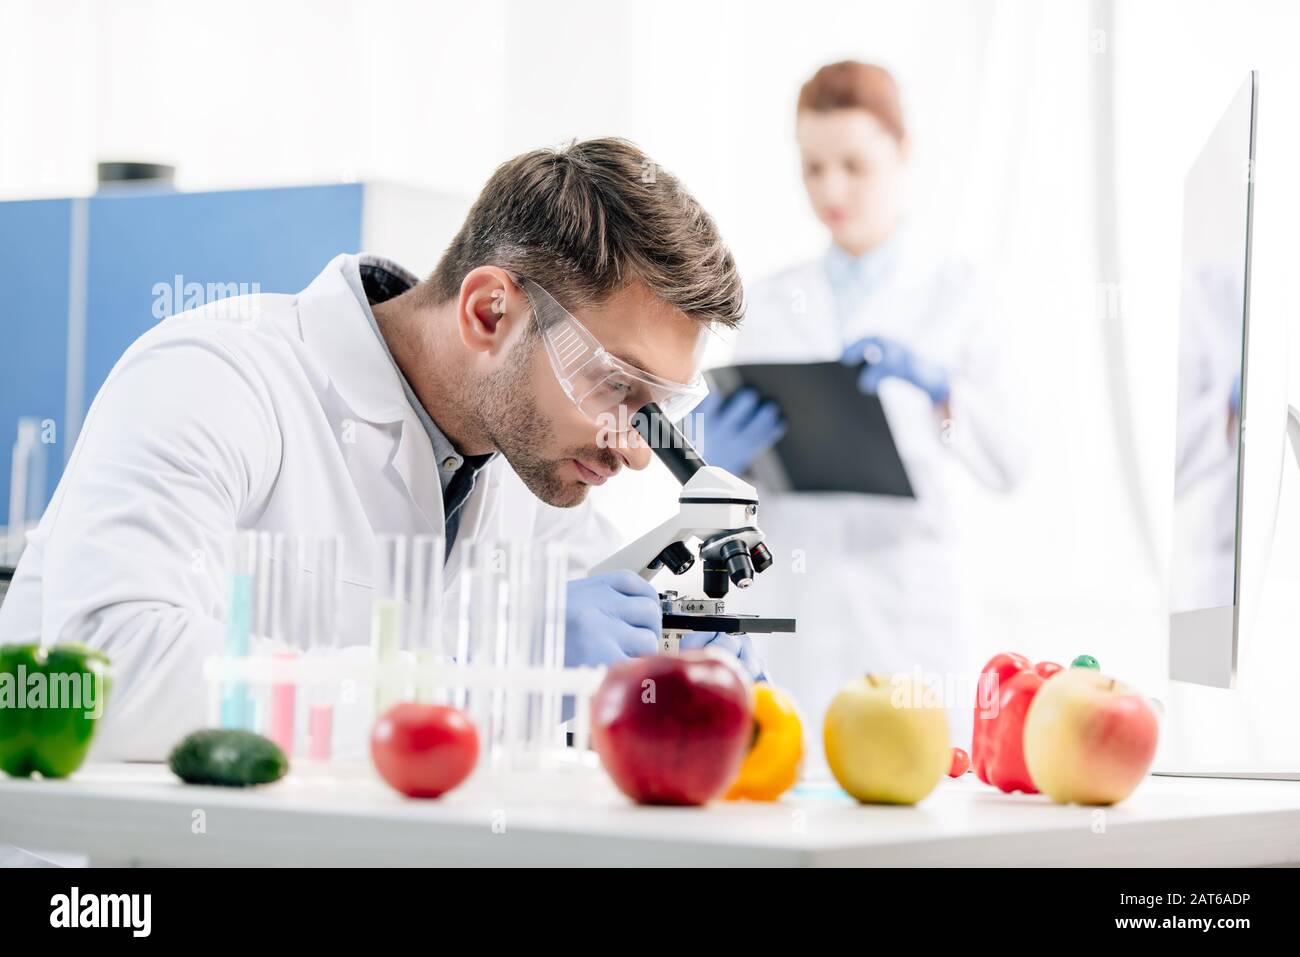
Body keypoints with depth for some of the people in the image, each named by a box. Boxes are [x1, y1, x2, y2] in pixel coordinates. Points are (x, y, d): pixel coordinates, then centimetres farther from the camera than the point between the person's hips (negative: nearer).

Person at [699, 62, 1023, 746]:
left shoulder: (953, 296, 7)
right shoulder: (770, 304, 13)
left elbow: (1004, 464, -5)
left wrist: (938, 384, -23)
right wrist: (718, 460, -13)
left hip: (904, 616, -2)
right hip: (781, 618, 2)